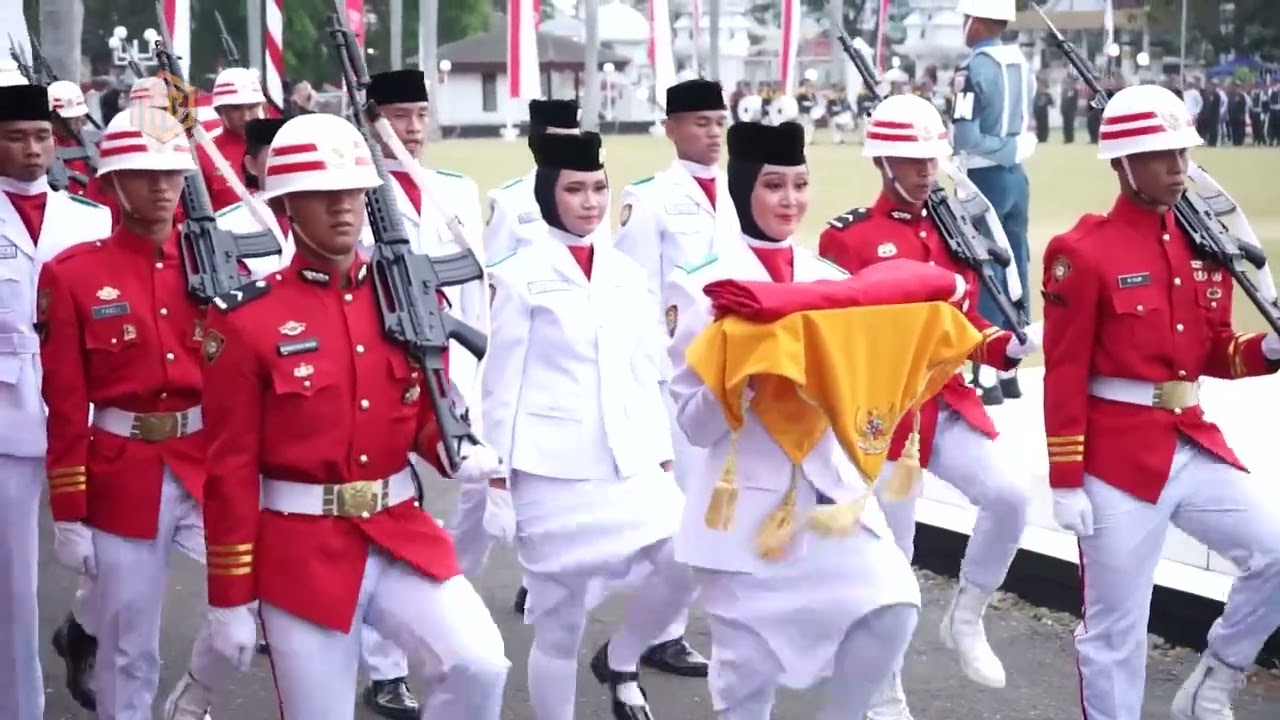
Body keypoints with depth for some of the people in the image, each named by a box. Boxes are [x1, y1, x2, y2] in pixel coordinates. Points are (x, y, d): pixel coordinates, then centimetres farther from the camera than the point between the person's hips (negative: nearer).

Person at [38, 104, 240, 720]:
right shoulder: (72, 275, -5)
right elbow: (65, 404, -5)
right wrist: (68, 515, -6)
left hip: (212, 466, 2)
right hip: (122, 479, -2)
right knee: (128, 651, 6)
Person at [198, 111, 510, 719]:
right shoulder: (247, 319, -8)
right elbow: (231, 467, -7)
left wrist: (460, 455, -8)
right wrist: (229, 598, -6)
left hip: (402, 538, 3)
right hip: (302, 553, -3)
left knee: (480, 666, -19)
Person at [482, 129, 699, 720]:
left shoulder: (626, 274, 11)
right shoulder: (521, 276, -3)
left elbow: (645, 372, 14)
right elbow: (502, 381, -2)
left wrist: (661, 450, 10)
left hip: (630, 462, 4)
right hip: (553, 468, -4)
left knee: (689, 562, -15)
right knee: (559, 622, 1)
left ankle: (620, 660, 11)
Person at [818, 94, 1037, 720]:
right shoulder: (847, 237, -8)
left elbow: (964, 327, 13)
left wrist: (1007, 346, -5)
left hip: (948, 404, 5)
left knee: (1008, 494, -20)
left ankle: (966, 619, 4)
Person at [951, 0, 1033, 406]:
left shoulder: (974, 68, -15)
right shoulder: (1022, 64, 10)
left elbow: (965, 137, -20)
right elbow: (1024, 126, 14)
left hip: (984, 178, -8)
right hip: (1016, 175, 8)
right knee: (1013, 270, 11)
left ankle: (986, 377, -4)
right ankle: (1008, 371, 18)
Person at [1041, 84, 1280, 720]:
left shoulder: (1201, 246, 9)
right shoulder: (1083, 252, -11)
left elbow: (1213, 353, 16)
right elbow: (1064, 375, -11)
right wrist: (1066, 482, -13)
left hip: (1194, 446, 6)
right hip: (1118, 460, -6)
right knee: (1115, 627, 2)